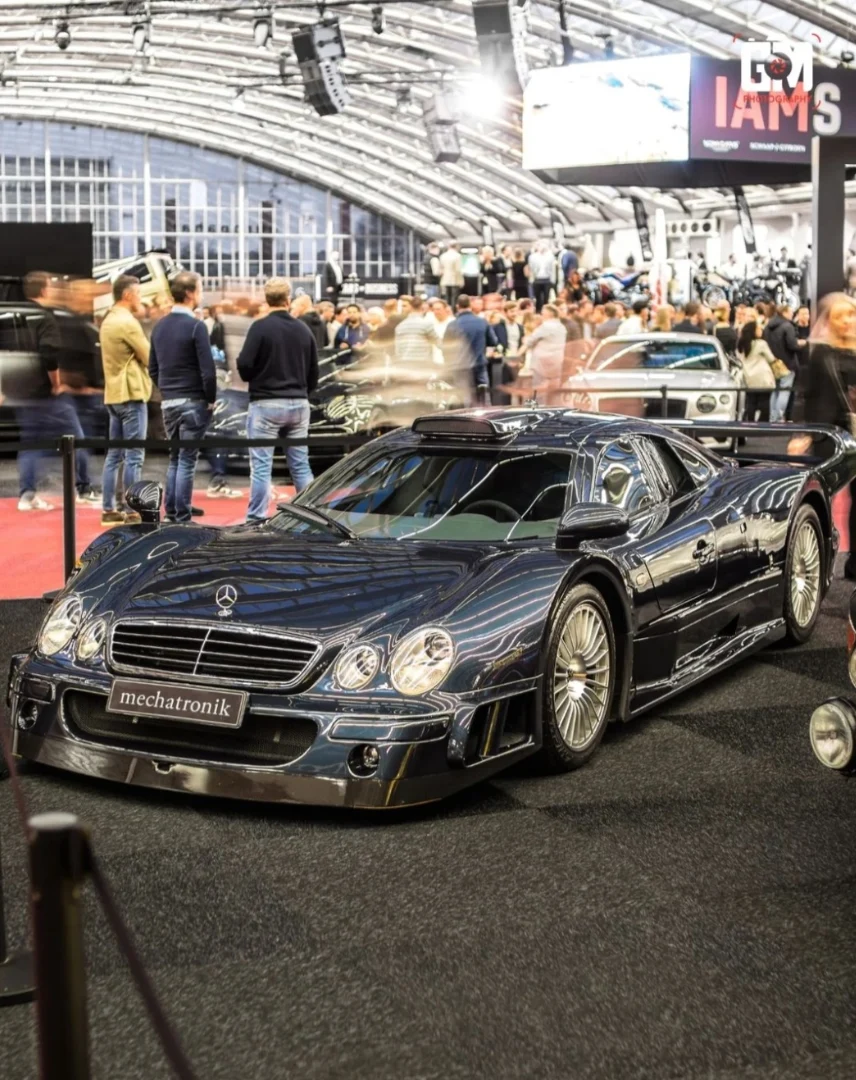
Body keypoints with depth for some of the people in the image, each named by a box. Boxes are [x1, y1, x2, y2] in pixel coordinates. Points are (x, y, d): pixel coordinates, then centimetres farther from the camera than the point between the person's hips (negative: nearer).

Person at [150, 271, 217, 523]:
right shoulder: (195, 326, -13)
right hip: (192, 401, -7)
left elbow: (153, 367, 14)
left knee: (174, 458, 16)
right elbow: (207, 370, -16)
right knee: (187, 460, -3)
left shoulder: (160, 326, 9)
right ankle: (182, 518, -1)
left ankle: (171, 515, 17)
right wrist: (211, 399, -4)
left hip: (168, 402, 7)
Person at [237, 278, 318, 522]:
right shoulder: (303, 330, 6)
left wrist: (254, 380, 8)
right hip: (299, 404, 5)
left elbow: (244, 365, -13)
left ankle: (257, 518, -3)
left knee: (261, 465, -2)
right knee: (301, 465, 11)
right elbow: (314, 372, 11)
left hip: (266, 403, -5)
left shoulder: (261, 328, -10)